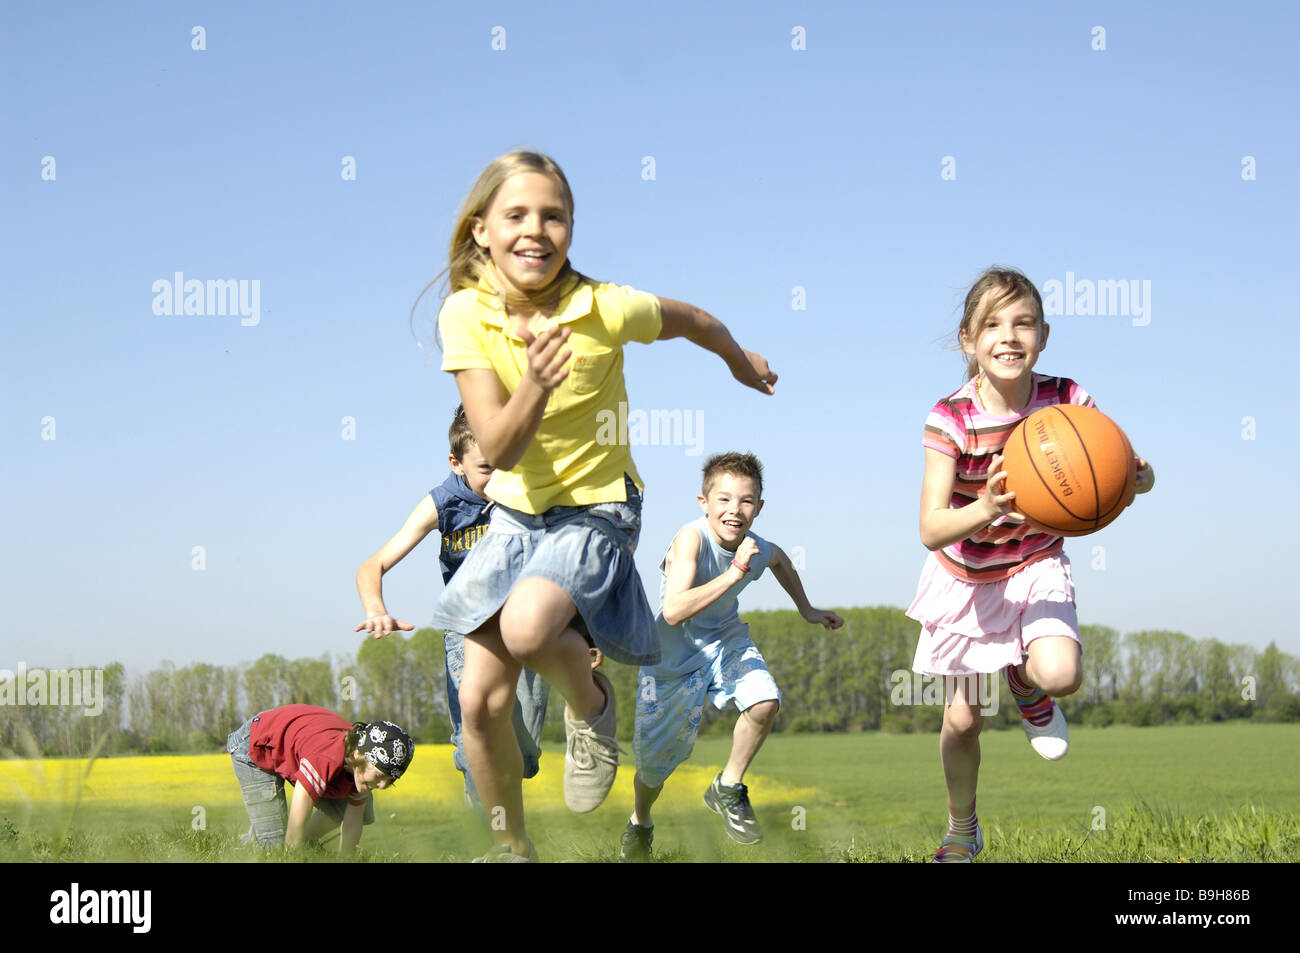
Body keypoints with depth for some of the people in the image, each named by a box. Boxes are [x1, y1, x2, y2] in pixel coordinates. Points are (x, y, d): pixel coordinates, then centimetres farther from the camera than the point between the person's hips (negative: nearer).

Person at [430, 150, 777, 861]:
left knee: (526, 626, -33)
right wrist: (534, 388, -39)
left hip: (598, 509, -3)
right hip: (514, 511, 3)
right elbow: (499, 450, -20)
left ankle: (590, 702, 2)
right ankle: (511, 846, 23)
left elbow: (690, 319, 3)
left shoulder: (604, 309, -20)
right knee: (480, 701, 0)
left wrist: (742, 363, 22)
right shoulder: (465, 315, -14)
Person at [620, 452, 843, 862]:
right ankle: (639, 825, 42)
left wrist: (806, 609, 18)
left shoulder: (760, 551, -14)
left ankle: (727, 789, 0)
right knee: (655, 762, 7)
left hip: (725, 641, 4)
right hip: (674, 654, -4)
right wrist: (735, 573, -45)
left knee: (764, 702, -27)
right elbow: (674, 612, -44)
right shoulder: (691, 538, -31)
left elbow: (780, 560, 14)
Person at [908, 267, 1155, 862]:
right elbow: (930, 530, -30)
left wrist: (1137, 476, -39)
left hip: (1036, 566, 1)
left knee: (1060, 675, -28)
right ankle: (962, 830, 37)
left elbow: (1135, 472, -14)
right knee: (962, 719, 8)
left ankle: (1025, 686, 11)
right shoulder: (951, 419, -24)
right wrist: (985, 509, -50)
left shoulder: (1066, 401, -19)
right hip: (967, 574, -1)